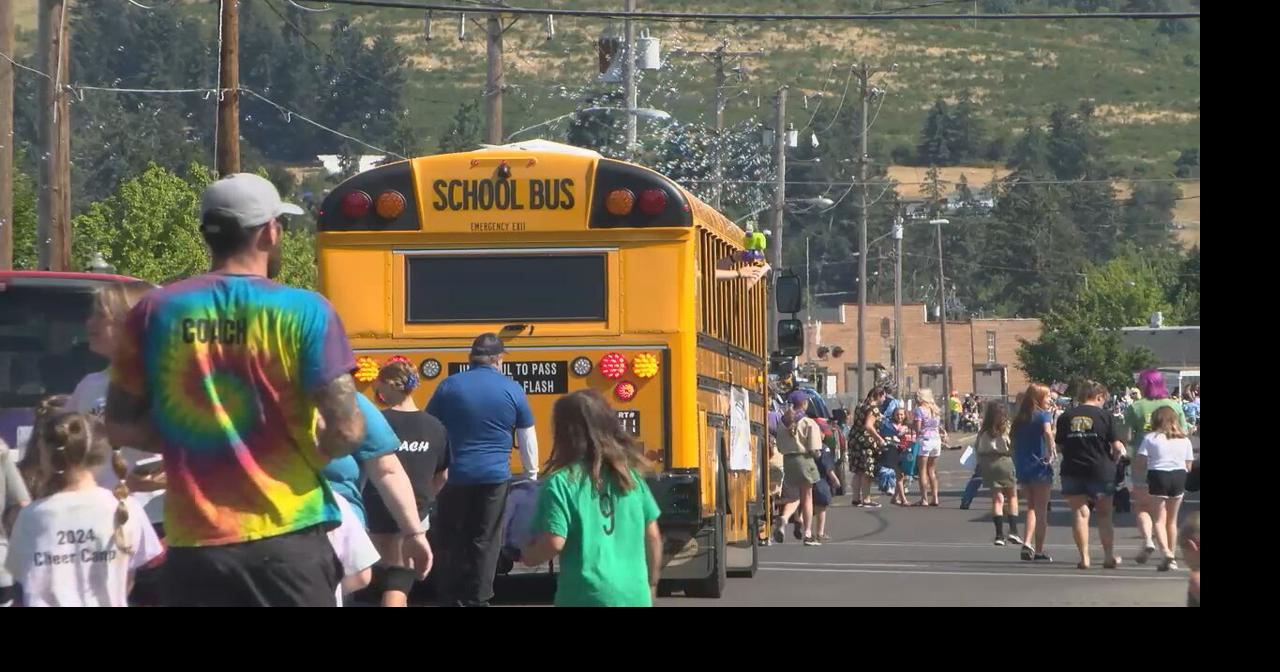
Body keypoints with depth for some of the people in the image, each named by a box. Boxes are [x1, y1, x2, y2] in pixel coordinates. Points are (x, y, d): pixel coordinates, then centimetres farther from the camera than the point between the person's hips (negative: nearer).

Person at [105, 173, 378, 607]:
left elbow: (121, 426, 7)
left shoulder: (155, 313, 3)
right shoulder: (303, 312, -6)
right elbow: (346, 430, -10)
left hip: (194, 545, 3)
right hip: (287, 540, -3)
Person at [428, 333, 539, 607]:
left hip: (456, 475, 1)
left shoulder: (449, 386, -1)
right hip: (494, 477, -1)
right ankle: (477, 599, 8)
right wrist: (532, 474, 18)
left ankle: (455, 597, 17)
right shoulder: (512, 390, -2)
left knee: (454, 538, 13)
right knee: (485, 541, 7)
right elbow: (527, 438, 6)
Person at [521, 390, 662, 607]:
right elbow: (652, 536, 11)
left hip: (588, 598, -5)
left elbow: (554, 542, -16)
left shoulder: (562, 482, -8)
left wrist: (527, 556, 5)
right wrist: (650, 585, 23)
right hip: (635, 596, 5)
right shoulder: (631, 475, 8)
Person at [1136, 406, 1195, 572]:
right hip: (1179, 477, 4)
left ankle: (1166, 553, -20)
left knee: (1158, 520, 0)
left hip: (1158, 477, -4)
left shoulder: (1150, 438, -4)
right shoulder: (1184, 440, 7)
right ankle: (1171, 555, 20)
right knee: (1172, 520, 16)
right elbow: (1188, 466, 8)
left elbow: (1139, 464, -8)